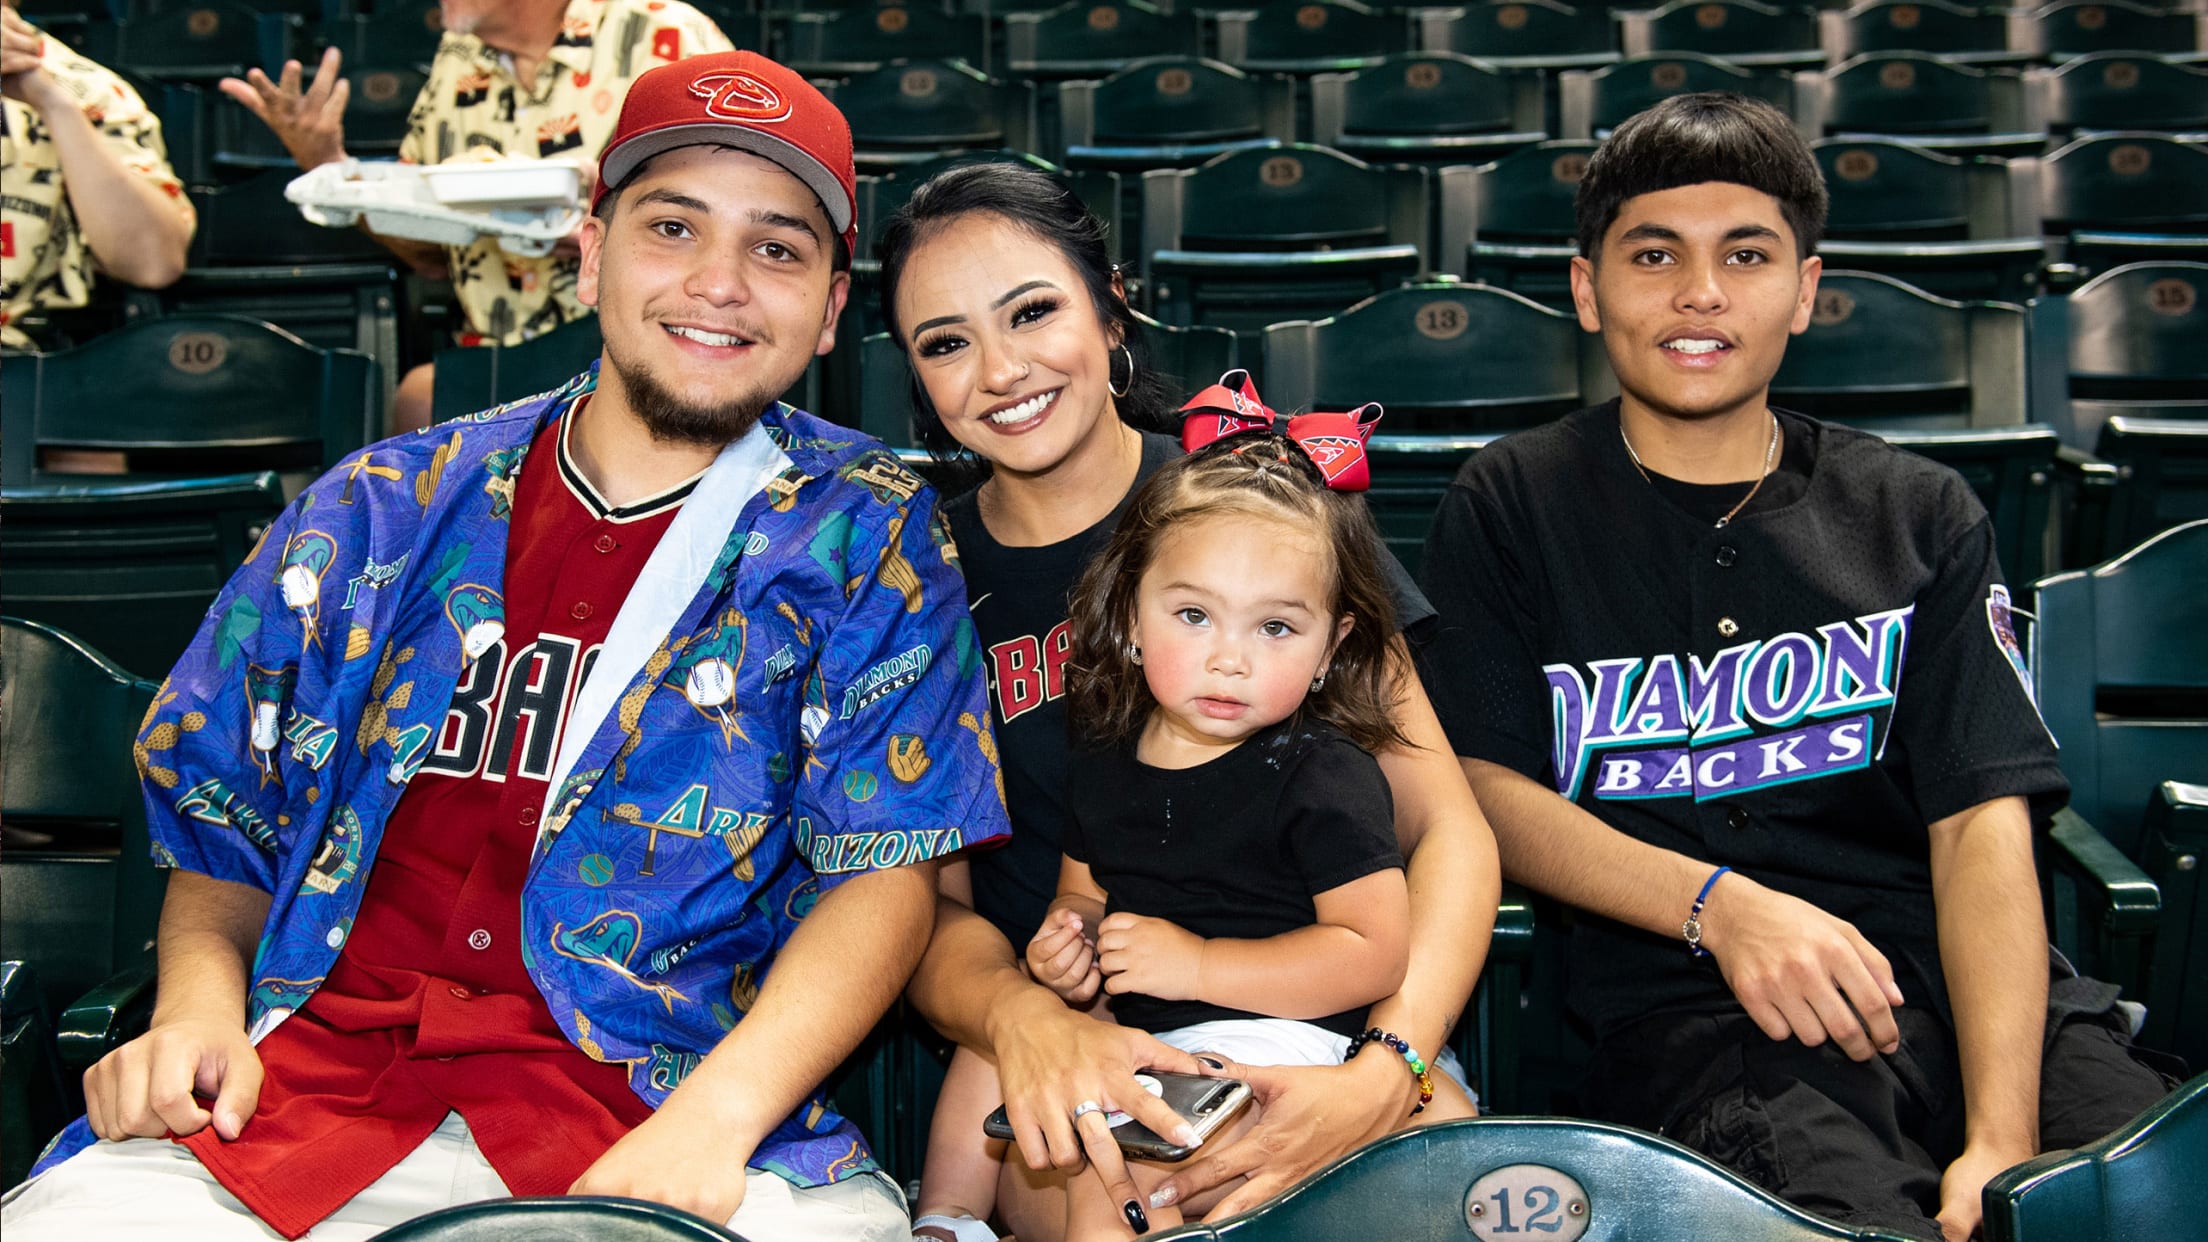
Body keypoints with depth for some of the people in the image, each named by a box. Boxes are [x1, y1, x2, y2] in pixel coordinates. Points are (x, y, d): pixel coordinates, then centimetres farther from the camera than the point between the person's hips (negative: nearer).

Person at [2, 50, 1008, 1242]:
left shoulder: (863, 538, 6)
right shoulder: (375, 514, 14)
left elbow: (885, 867, -2)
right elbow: (224, 826, 21)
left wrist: (712, 1120, -16)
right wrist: (197, 1004, 0)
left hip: (663, 1136, -1)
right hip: (308, 1090, 2)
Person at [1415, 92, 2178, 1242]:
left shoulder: (1919, 514, 14)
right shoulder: (1510, 507, 11)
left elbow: (1983, 822, 3)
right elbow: (1485, 790, 4)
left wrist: (2002, 1135, -12)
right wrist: (1720, 904, -13)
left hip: (1942, 975, 3)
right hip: (1682, 999, -3)